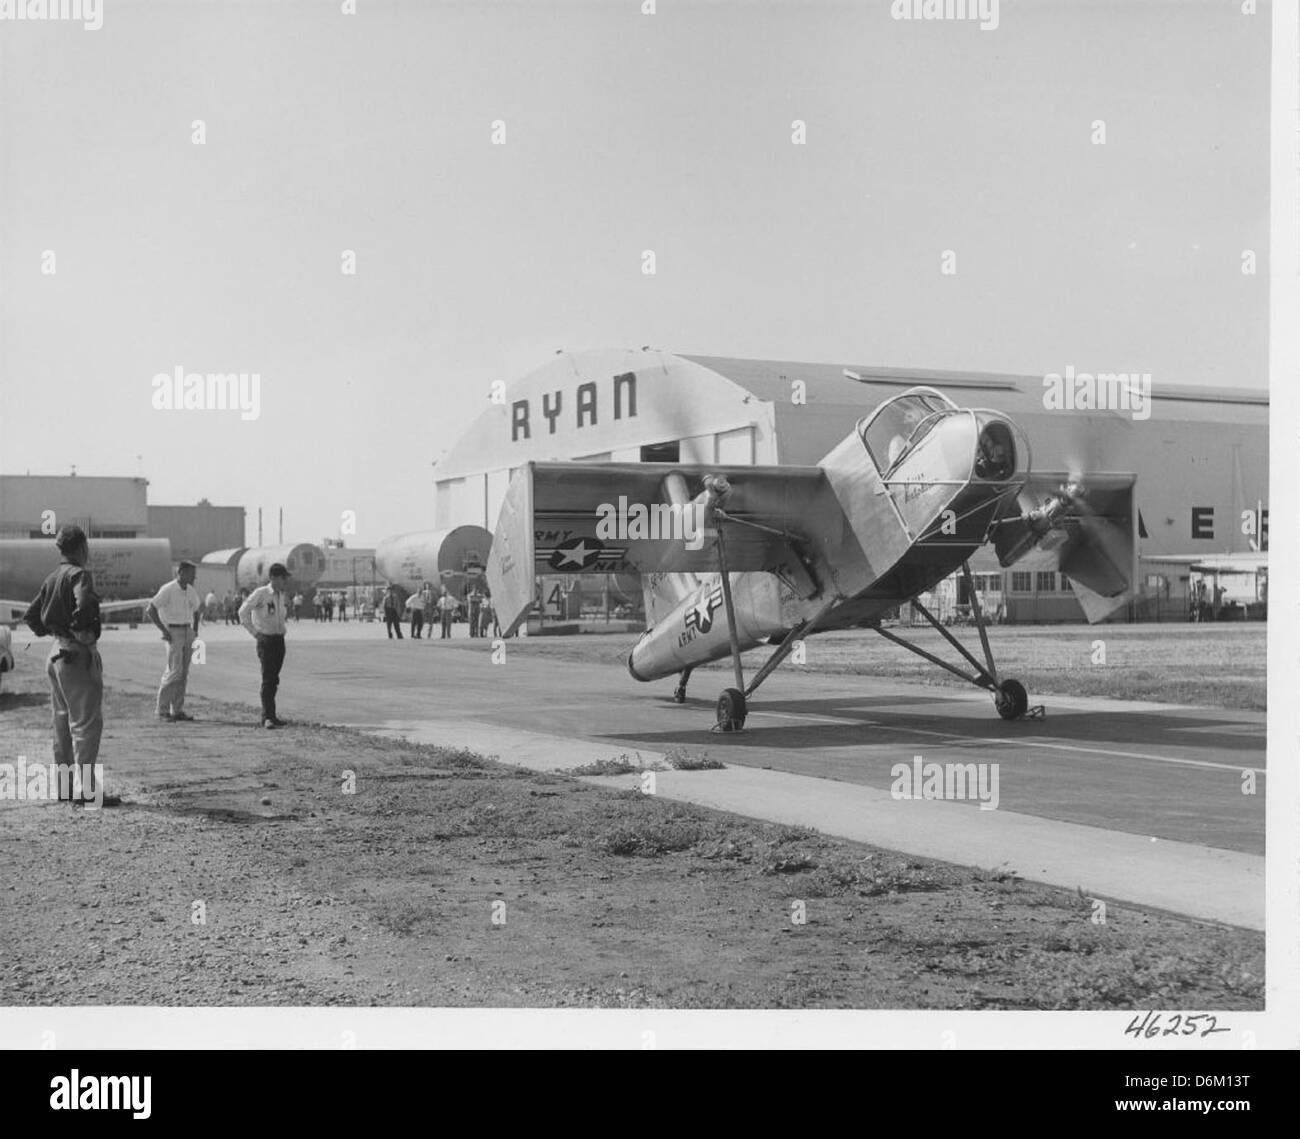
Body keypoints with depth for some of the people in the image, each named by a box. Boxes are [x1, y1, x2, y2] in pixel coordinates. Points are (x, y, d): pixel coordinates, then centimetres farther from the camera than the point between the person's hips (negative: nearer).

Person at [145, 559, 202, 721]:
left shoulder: (191, 591, 10)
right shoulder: (168, 590, -12)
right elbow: (149, 610, -16)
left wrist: (195, 631, 15)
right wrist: (163, 630, -16)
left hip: (188, 631, 7)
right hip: (173, 633, -7)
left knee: (184, 673, 6)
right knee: (174, 671, -11)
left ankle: (178, 710, 10)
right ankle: (162, 709, -4)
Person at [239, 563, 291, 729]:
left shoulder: (281, 595, 11)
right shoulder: (261, 594, -11)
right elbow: (243, 611, -13)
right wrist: (255, 632, -12)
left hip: (279, 639, 7)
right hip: (266, 640, -7)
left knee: (274, 679, 11)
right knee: (268, 679, -10)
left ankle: (268, 716, 20)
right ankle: (268, 717, -11)